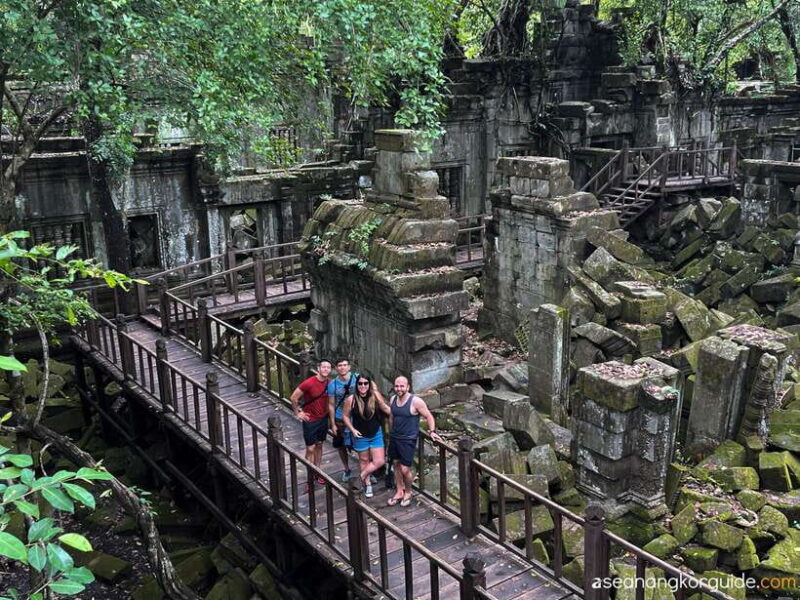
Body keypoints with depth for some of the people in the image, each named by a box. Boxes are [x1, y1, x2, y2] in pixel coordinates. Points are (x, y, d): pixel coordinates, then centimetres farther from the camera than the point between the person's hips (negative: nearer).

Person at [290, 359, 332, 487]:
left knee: (319, 445, 16)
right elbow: (293, 398, -16)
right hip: (310, 420, -5)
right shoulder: (309, 383, -24)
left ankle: (317, 473, 29)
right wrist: (298, 413, -9)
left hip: (323, 418, 5)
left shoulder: (329, 383, -6)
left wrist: (326, 410, 8)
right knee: (310, 448, 1)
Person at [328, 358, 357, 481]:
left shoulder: (357, 379, -8)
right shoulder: (332, 384, -6)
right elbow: (331, 405, -1)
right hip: (340, 420, 1)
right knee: (341, 447, 13)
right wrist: (333, 424, -3)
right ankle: (346, 469, 33)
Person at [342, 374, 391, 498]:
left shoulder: (375, 396, -12)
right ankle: (367, 483, 36)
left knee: (380, 461, 0)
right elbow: (345, 416, -4)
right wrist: (352, 430, -12)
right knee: (364, 460, 15)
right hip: (360, 436, -1)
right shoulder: (351, 399, -15)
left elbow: (386, 409, -1)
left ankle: (362, 475, 26)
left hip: (376, 434, 1)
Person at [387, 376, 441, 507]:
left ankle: (408, 492, 20)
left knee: (405, 469, -5)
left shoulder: (416, 401, -17)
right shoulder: (393, 399, 2)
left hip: (408, 440, -6)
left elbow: (428, 416, -8)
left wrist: (432, 431, -15)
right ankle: (399, 492, 31)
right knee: (396, 465, 15)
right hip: (394, 437, 6)